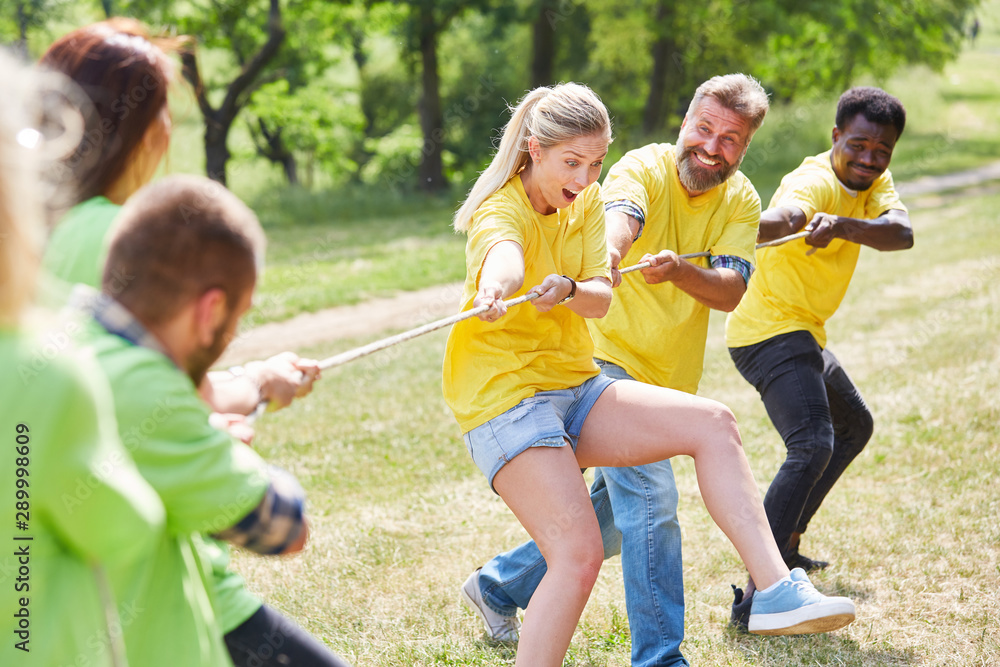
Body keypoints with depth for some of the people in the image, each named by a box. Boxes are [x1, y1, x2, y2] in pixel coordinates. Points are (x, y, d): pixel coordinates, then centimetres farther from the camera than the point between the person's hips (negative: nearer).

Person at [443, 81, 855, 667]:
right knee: (580, 554, -20)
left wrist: (568, 289, -30)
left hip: (576, 387, 8)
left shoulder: (586, 201, 8)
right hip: (503, 398, -7)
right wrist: (496, 288, -68)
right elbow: (503, 253, -42)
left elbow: (601, 297, -5)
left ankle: (778, 591, -10)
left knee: (712, 424, -7)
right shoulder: (503, 210, -16)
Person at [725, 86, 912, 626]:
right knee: (813, 444, -27)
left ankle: (784, 543, 35)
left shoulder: (874, 182, 3)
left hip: (803, 335, 10)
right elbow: (784, 214, -47)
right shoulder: (816, 182, -22)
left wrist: (842, 225, -41)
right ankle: (757, 593, -32)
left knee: (853, 428, 28)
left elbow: (901, 233, -19)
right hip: (770, 330, -10)